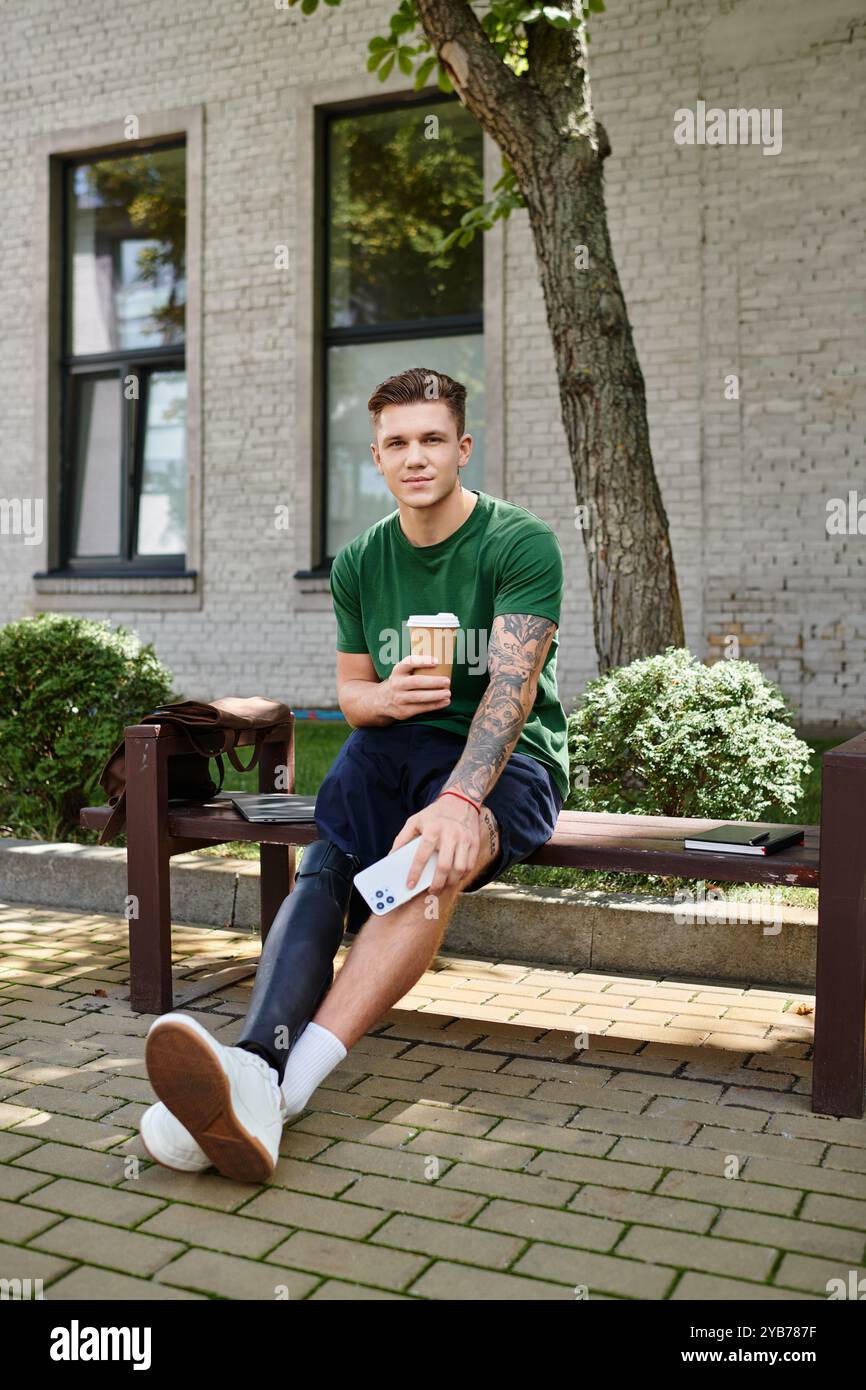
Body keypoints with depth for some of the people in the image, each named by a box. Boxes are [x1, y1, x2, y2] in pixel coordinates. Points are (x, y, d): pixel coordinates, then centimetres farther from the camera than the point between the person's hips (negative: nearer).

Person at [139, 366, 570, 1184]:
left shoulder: (521, 543, -7)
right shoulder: (359, 563, 11)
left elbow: (513, 685, -19)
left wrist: (461, 798, -37)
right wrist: (384, 696, -11)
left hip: (507, 756, -5)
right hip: (396, 745, 5)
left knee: (432, 861, -36)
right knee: (324, 866, -26)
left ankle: (288, 1081, -50)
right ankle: (259, 1064, -46)